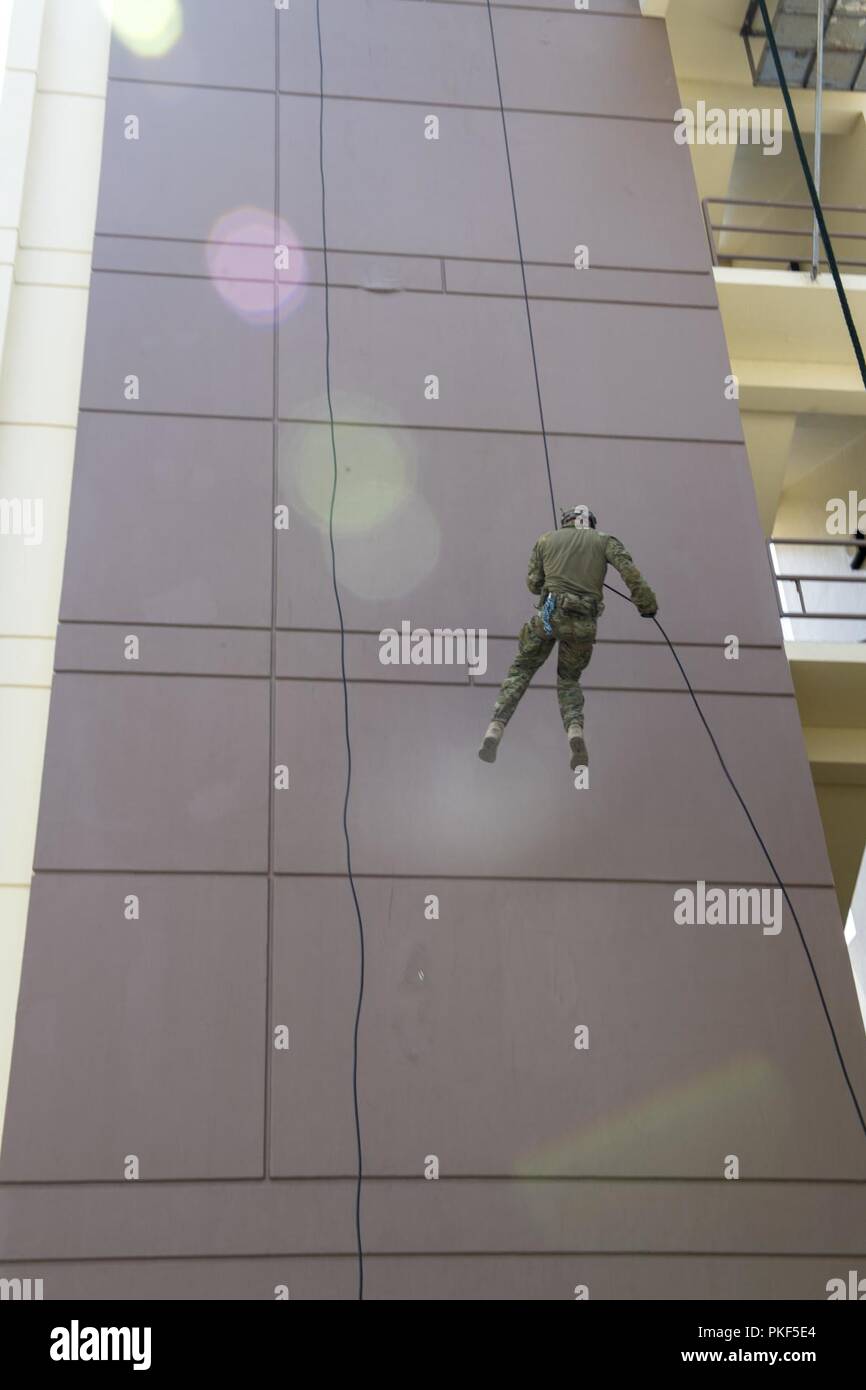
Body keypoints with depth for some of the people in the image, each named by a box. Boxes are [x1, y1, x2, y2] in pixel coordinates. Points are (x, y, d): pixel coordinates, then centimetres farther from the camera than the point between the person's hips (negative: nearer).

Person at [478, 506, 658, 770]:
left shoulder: (545, 540, 17)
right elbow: (629, 570, -2)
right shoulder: (604, 540, 14)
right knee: (569, 679, 19)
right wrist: (646, 603, 1)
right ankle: (575, 730, -8)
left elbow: (533, 584, 17)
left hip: (549, 613, 0)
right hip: (583, 623, 1)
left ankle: (495, 729, -3)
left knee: (520, 671, 14)